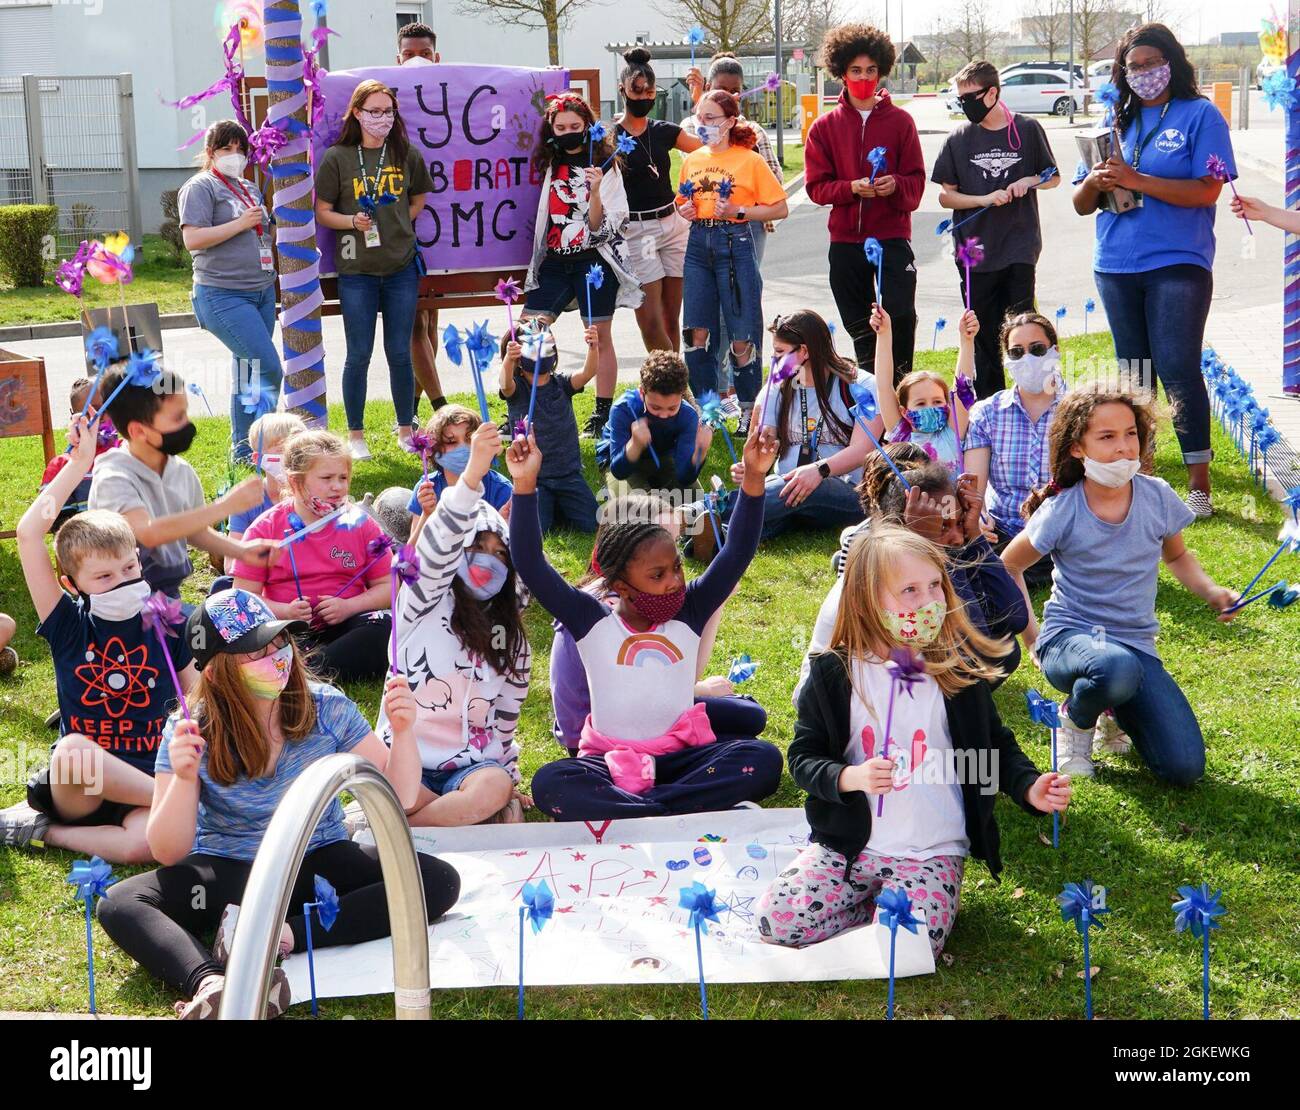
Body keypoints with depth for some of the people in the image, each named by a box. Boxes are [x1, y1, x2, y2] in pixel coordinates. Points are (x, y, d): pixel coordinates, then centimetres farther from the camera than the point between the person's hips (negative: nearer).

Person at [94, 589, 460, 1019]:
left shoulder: (325, 708, -8)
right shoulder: (190, 733, -11)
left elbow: (396, 797, -3)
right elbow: (168, 854, -13)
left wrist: (403, 733, -21)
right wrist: (184, 779, -30)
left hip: (321, 866, 1)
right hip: (227, 874, -1)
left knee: (439, 880, -24)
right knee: (118, 905, -27)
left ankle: (281, 934, -33)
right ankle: (208, 983, -52)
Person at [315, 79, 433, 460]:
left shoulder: (406, 154, 4)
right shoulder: (337, 157, -3)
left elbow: (418, 200, 19)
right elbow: (322, 211, 0)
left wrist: (397, 226, 5)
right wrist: (353, 222, -17)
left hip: (401, 267, 2)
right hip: (356, 270, -2)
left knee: (400, 353, 7)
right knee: (359, 355, 2)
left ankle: (405, 429, 21)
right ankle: (355, 435, 14)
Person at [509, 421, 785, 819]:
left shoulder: (687, 614, 5)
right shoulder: (591, 621, 0)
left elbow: (737, 553, -3)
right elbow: (530, 564, -8)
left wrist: (753, 478, -17)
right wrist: (525, 486, -19)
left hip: (680, 754, 2)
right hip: (608, 758, -2)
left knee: (763, 758, -26)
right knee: (549, 784, -33)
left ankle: (618, 809, -29)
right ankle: (692, 811, -37)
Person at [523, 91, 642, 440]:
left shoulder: (606, 166, -2)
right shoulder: (549, 165, 11)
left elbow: (602, 226, -8)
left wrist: (595, 191, -21)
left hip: (594, 259, -4)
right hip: (554, 260, 5)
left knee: (599, 334, 0)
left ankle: (603, 413, 9)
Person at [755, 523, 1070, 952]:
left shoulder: (959, 670, -2)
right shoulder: (833, 675, -3)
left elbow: (995, 744, 9)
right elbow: (803, 757, 0)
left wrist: (1029, 787, -10)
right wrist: (850, 777, -20)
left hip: (932, 852, -1)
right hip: (847, 843, 1)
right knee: (776, 921, -16)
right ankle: (877, 900, 8)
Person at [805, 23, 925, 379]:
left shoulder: (900, 121, 4)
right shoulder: (825, 127, 6)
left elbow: (916, 180, 3)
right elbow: (816, 186, 1)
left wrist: (895, 186, -20)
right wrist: (853, 188, -17)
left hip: (892, 235, -2)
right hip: (845, 239, 2)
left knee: (902, 315, -17)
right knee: (859, 328, 9)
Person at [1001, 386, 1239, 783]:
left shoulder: (1158, 497, -5)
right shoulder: (1061, 512, -13)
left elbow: (1177, 556, 16)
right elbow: (1007, 567, 3)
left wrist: (1212, 592, -2)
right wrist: (1031, 635, -1)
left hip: (1136, 644, 3)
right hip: (1069, 639, -3)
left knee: (1185, 769, -14)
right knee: (1118, 668, -42)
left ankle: (1117, 713, 18)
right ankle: (1076, 718, -4)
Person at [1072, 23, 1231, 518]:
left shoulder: (1200, 115, -2)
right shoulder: (1118, 121, 12)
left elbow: (1207, 190, -14)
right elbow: (1081, 205, 12)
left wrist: (1135, 180, -19)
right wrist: (1094, 183, -11)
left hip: (1178, 264, -5)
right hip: (1117, 267, 5)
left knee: (1178, 370, -9)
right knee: (1133, 372, 11)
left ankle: (1199, 484, -3)